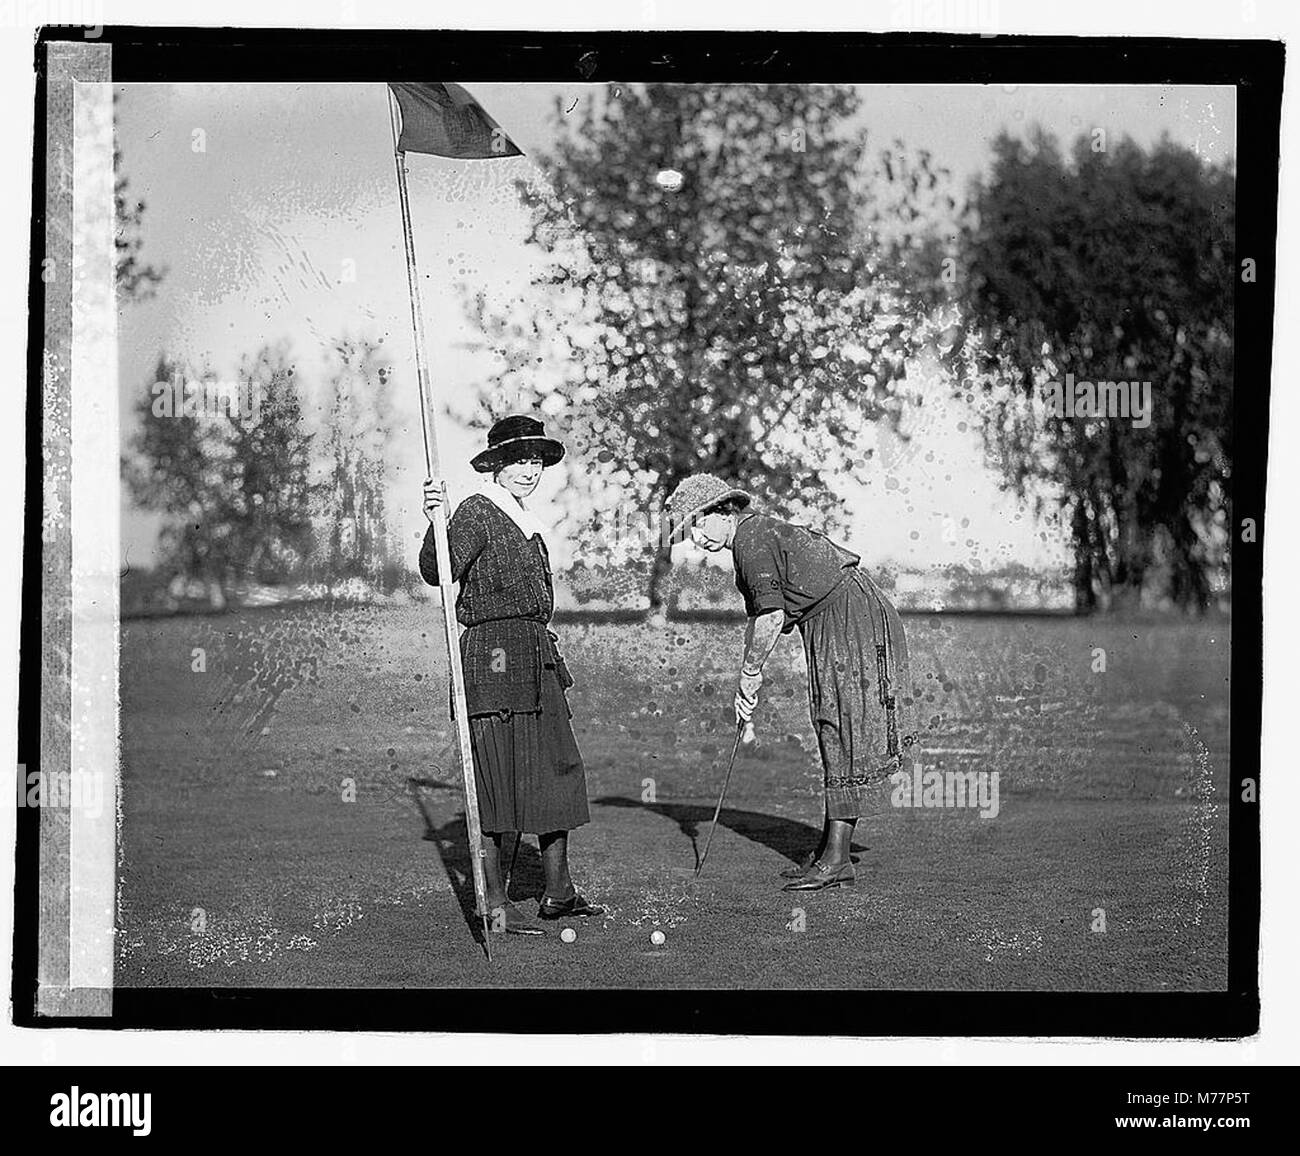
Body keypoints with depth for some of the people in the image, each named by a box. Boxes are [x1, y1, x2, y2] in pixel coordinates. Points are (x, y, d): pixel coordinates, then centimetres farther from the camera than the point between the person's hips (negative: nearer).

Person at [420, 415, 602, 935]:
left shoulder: (527, 521, 21)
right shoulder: (476, 513, -6)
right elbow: (436, 571, -20)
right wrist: (434, 521, -36)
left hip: (538, 657, 9)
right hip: (494, 656, -9)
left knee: (560, 770, 10)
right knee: (496, 776, -6)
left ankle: (557, 893, 19)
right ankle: (494, 903, -1)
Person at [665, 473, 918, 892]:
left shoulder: (752, 540, -13)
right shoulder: (757, 532, 18)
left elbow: (771, 618, -21)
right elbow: (760, 618, 22)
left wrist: (750, 673, -9)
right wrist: (746, 682, 16)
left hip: (851, 618, -10)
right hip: (831, 625, 10)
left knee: (845, 740, -10)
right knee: (834, 738, 10)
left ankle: (837, 861, -10)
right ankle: (829, 850, 13)